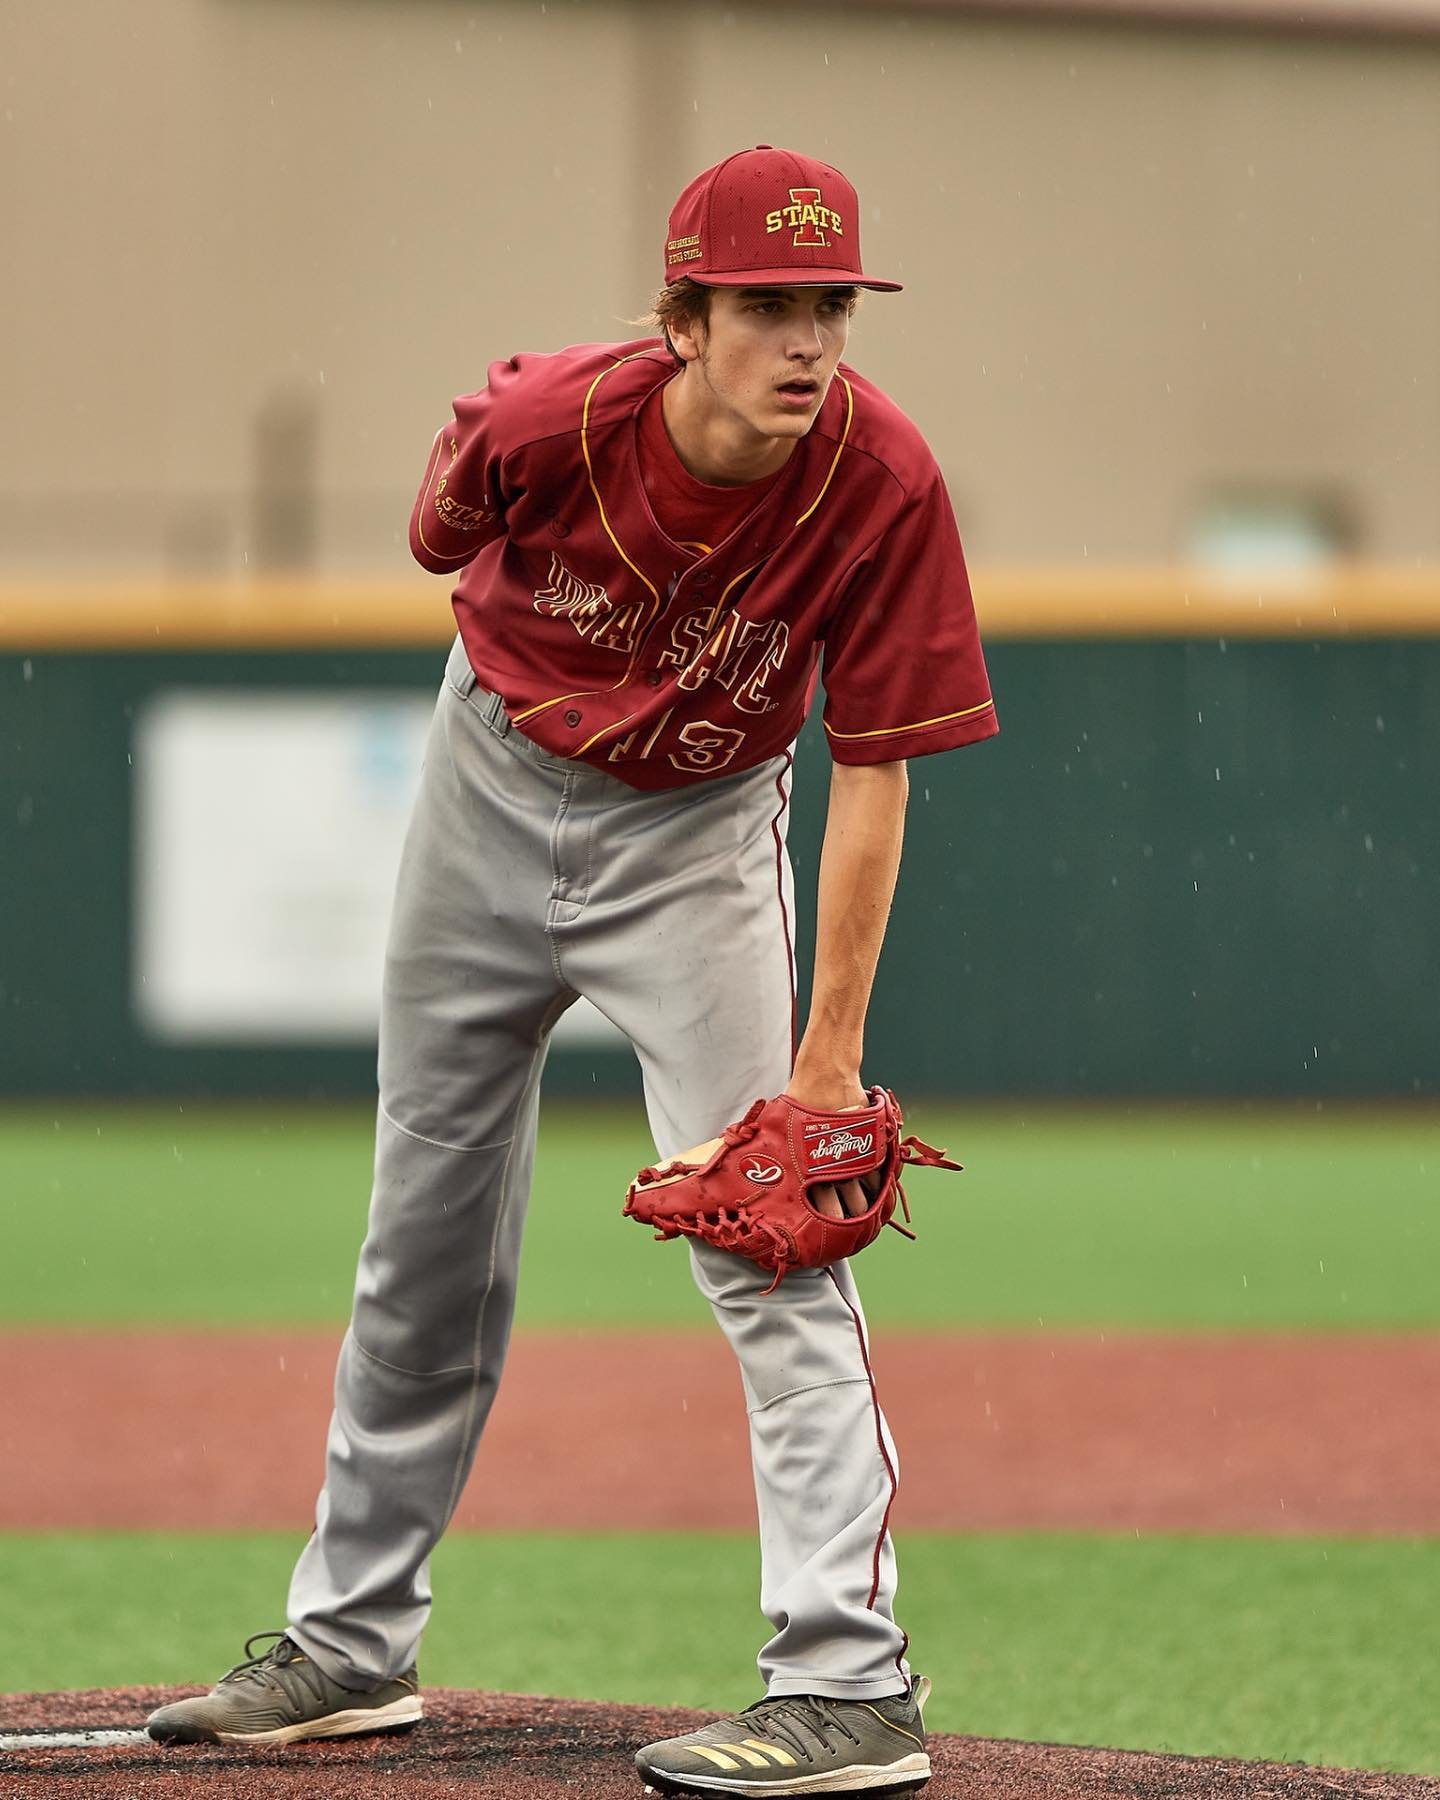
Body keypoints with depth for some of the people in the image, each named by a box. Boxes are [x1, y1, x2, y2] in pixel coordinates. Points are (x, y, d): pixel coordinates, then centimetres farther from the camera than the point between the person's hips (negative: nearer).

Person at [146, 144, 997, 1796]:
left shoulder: (881, 482, -29)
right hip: (497, 780, 2)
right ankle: (348, 1644, 29)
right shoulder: (543, 420, -28)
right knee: (426, 1234, 14)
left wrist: (828, 1055, -24)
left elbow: (873, 777, -23)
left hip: (696, 835, -2)